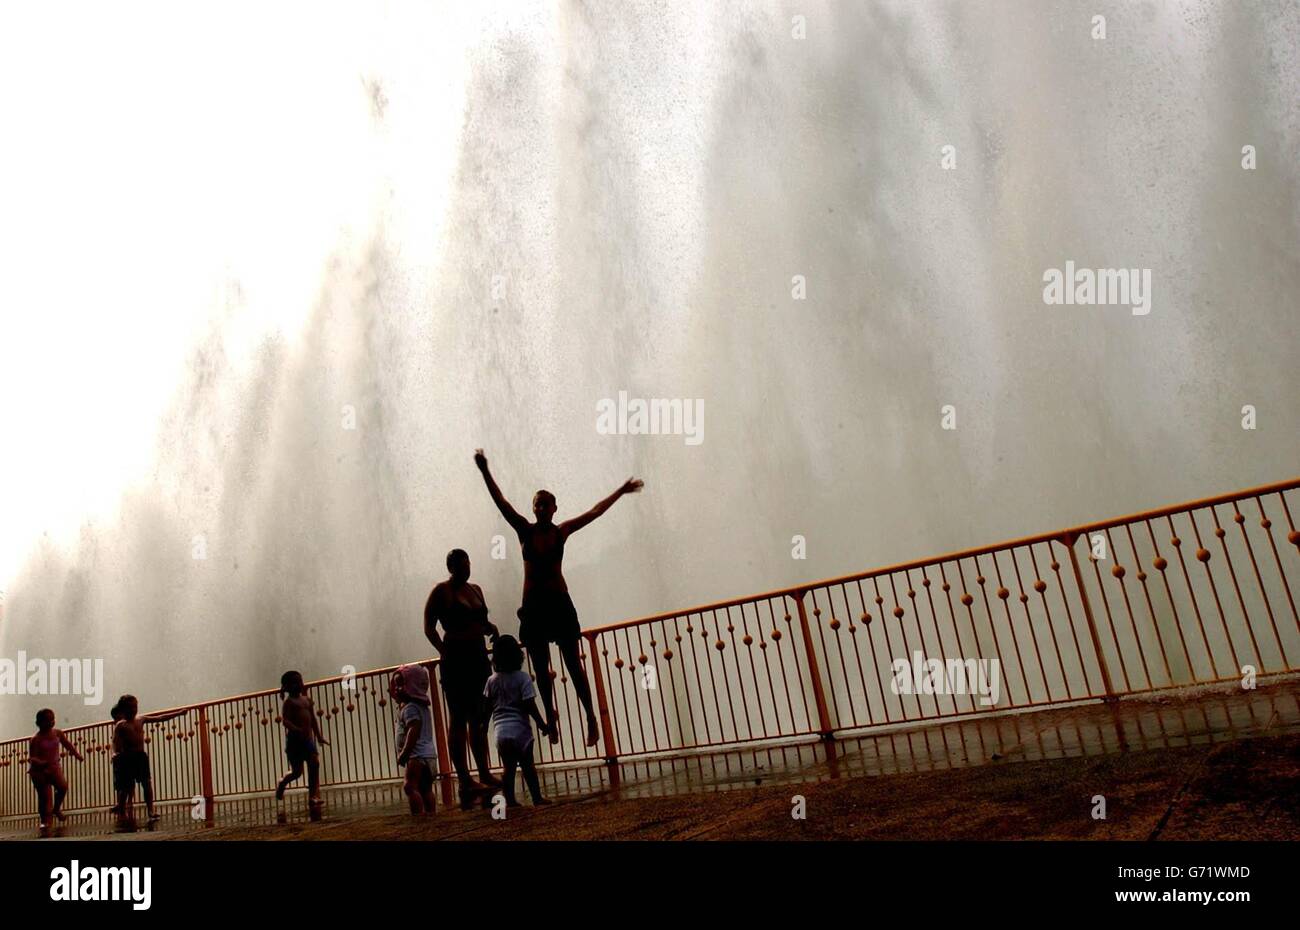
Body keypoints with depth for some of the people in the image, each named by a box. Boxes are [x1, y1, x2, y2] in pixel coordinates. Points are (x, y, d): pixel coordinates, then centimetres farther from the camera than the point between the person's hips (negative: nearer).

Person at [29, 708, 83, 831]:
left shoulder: (57, 733, -2)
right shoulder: (36, 738, -16)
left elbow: (68, 745, 13)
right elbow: (31, 758, -18)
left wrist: (78, 755, 10)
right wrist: (42, 763, -36)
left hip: (54, 767, 3)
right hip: (38, 770, -3)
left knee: (63, 786, -17)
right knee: (44, 795, -2)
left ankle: (57, 809, 8)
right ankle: (44, 820, 16)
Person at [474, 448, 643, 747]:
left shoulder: (562, 531, 2)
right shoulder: (525, 531, 1)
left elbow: (595, 511, 7)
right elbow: (501, 503, -8)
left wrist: (621, 491, 12)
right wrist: (485, 472, -18)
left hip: (559, 603, -1)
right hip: (534, 606, 1)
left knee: (573, 664, 0)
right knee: (541, 668, 6)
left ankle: (591, 718, 4)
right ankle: (551, 716, 19)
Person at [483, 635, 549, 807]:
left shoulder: (492, 680, 5)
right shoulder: (523, 677, -7)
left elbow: (487, 706, 8)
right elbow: (529, 705, -11)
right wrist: (541, 723, -4)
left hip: (501, 730, 3)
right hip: (520, 728, -3)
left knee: (508, 767, 10)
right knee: (527, 765, 5)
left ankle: (510, 800, 8)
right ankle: (537, 798, 5)